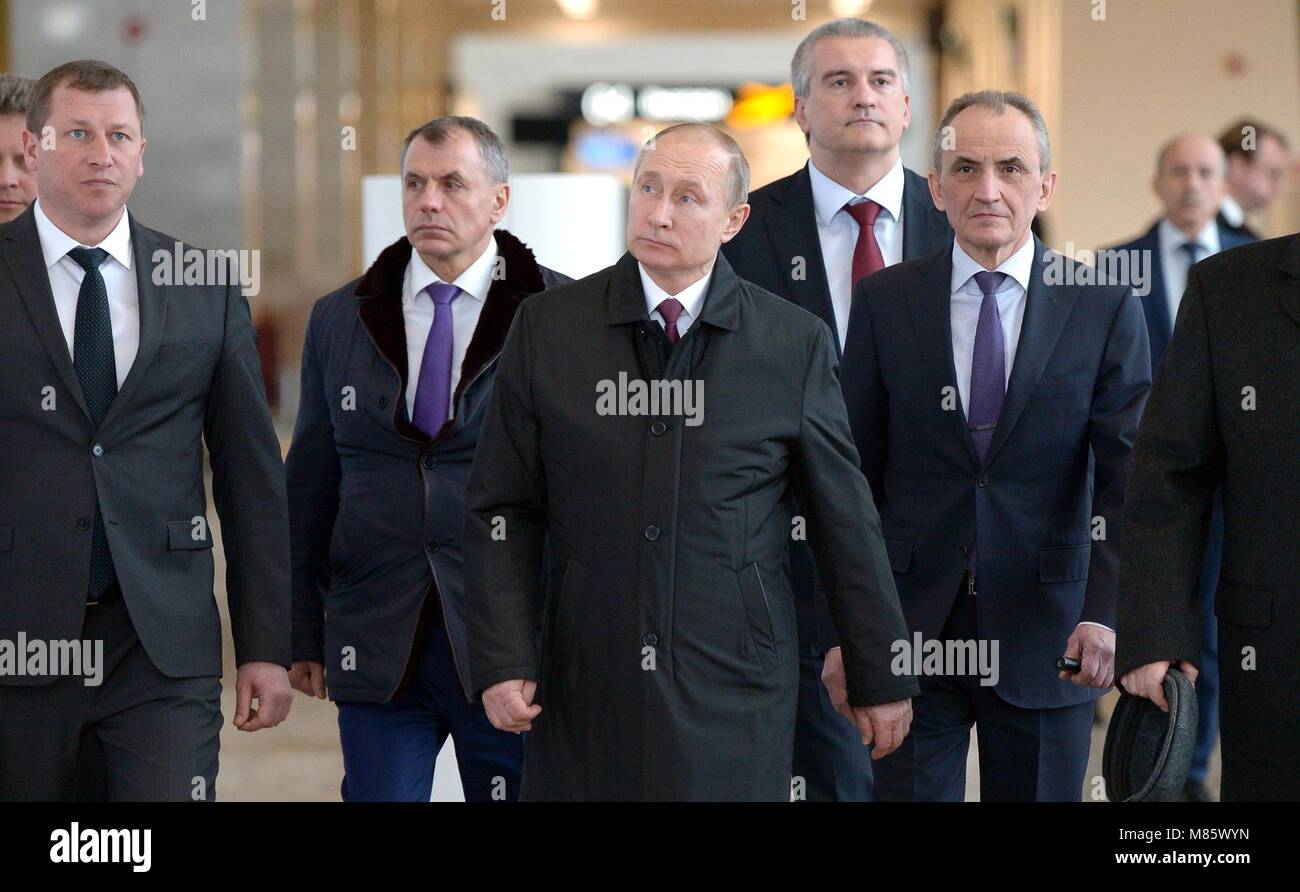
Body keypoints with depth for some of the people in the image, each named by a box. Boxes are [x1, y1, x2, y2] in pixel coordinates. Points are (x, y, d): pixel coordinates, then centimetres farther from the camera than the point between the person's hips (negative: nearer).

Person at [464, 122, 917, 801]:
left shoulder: (795, 345, 1)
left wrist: (879, 679, 9)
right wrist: (502, 662, -5)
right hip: (585, 693, 1)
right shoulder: (546, 329, 3)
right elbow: (503, 510, 4)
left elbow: (845, 523, 6)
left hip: (735, 694, -1)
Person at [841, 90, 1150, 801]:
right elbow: (854, 474, 5)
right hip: (912, 629, 1)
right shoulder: (884, 302, 3)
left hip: (1046, 633, 0)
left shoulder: (1105, 308, 0)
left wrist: (1106, 611, -16)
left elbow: (1128, 478, -4)